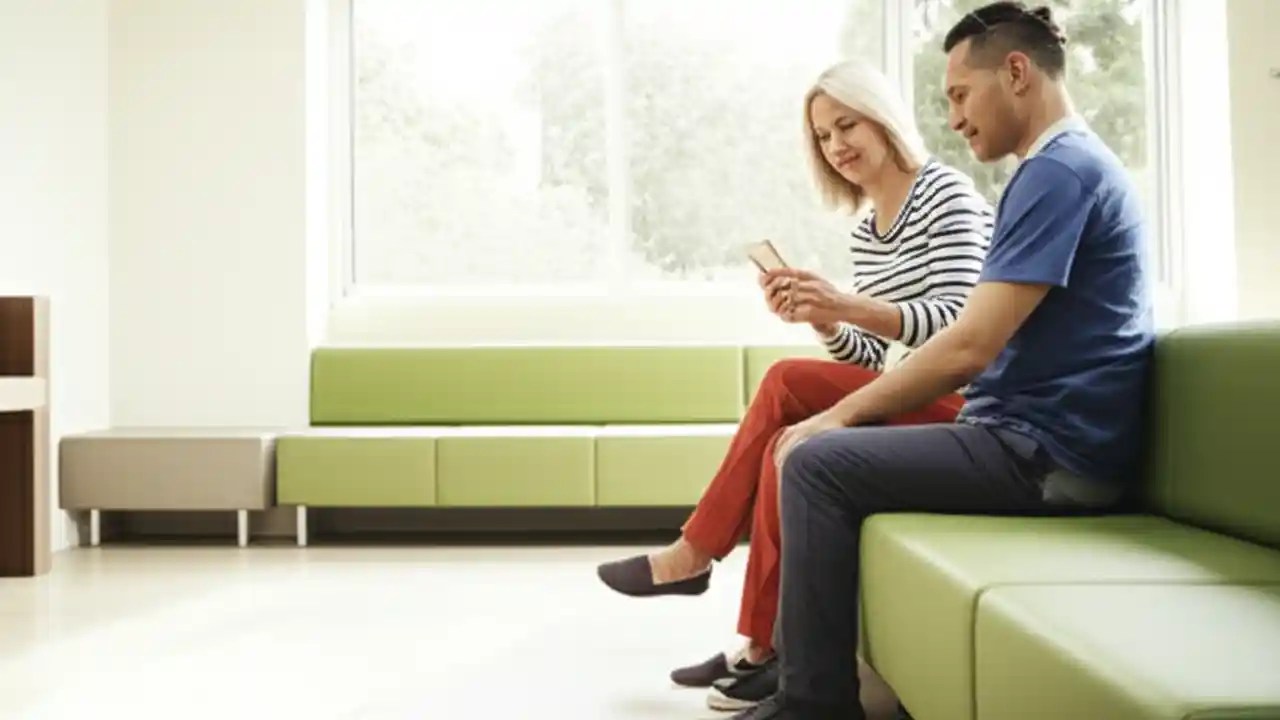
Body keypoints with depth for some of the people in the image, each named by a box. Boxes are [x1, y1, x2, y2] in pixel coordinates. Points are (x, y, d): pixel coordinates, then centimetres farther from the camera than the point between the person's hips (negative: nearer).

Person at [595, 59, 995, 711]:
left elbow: (957, 325, -19)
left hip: (962, 407, -7)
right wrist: (820, 318, -8)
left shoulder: (947, 193, -7)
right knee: (786, 445, -19)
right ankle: (764, 649, -15)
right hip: (913, 404, 7)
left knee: (786, 382, -22)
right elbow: (867, 360, 12)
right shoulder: (865, 233, 16)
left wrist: (844, 304, -30)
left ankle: (693, 554, -8)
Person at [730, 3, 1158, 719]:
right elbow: (987, 343, 20)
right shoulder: (1079, 166, 20)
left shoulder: (1055, 171, -14)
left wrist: (839, 415, -9)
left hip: (1049, 452, -11)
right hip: (1043, 439, 11)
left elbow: (970, 348, -20)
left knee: (817, 463, -16)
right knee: (826, 449, 12)